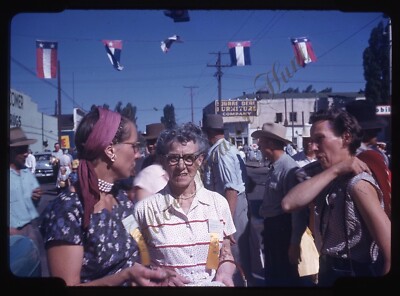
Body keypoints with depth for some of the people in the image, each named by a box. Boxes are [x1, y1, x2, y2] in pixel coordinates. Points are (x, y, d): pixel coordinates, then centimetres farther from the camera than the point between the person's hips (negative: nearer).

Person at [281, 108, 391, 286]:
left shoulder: (358, 184, -21)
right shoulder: (328, 179, 4)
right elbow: (288, 204, -13)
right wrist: (334, 170, -16)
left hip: (352, 274, -8)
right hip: (328, 273, 8)